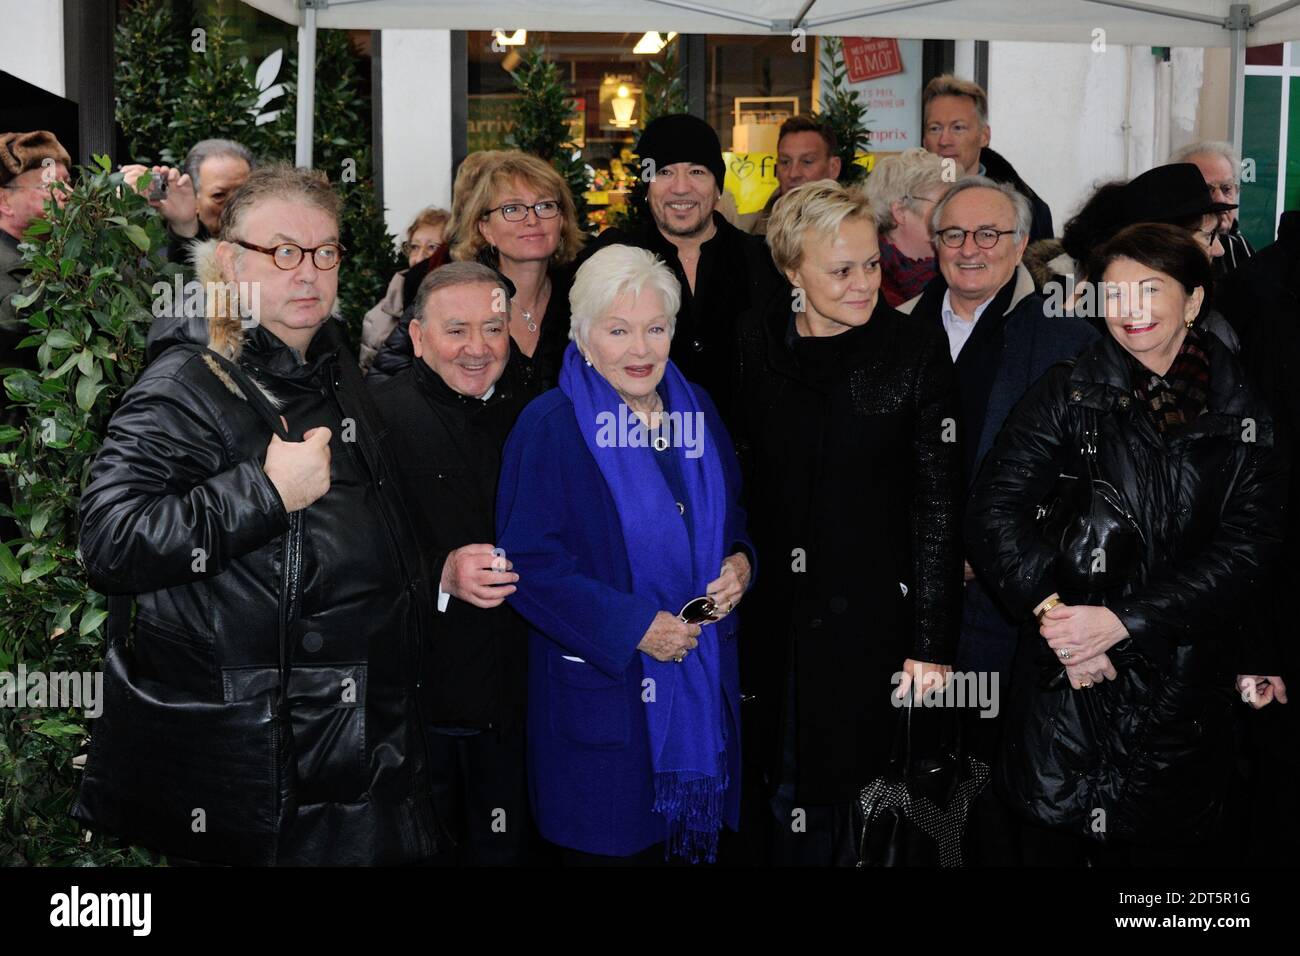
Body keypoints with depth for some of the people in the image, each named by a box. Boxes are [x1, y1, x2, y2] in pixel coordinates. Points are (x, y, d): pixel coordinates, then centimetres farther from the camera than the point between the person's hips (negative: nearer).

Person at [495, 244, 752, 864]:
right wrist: (634, 626, -19)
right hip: (603, 690, -5)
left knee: (690, 836, 14)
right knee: (615, 847, 4)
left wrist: (740, 563, -4)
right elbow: (528, 562, -15)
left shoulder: (696, 411, 7)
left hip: (704, 684, 5)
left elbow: (734, 518, 18)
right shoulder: (550, 425, -11)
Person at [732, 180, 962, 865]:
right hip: (769, 613, 2)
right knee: (782, 789, 12)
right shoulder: (754, 343, 0)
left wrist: (932, 642, -8)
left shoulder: (917, 352, -7)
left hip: (869, 612, -2)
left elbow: (939, 505, -7)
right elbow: (735, 475, 5)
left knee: (841, 781, 6)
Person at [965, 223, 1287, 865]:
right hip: (1067, 688, -1)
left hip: (1184, 700, 1)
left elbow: (1245, 555, -5)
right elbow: (994, 513, -6)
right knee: (1052, 846, 9)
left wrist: (1122, 620, -14)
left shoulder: (1246, 420, 4)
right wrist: (1054, 614, -18)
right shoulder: (1069, 395, 1)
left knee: (1169, 846, 11)